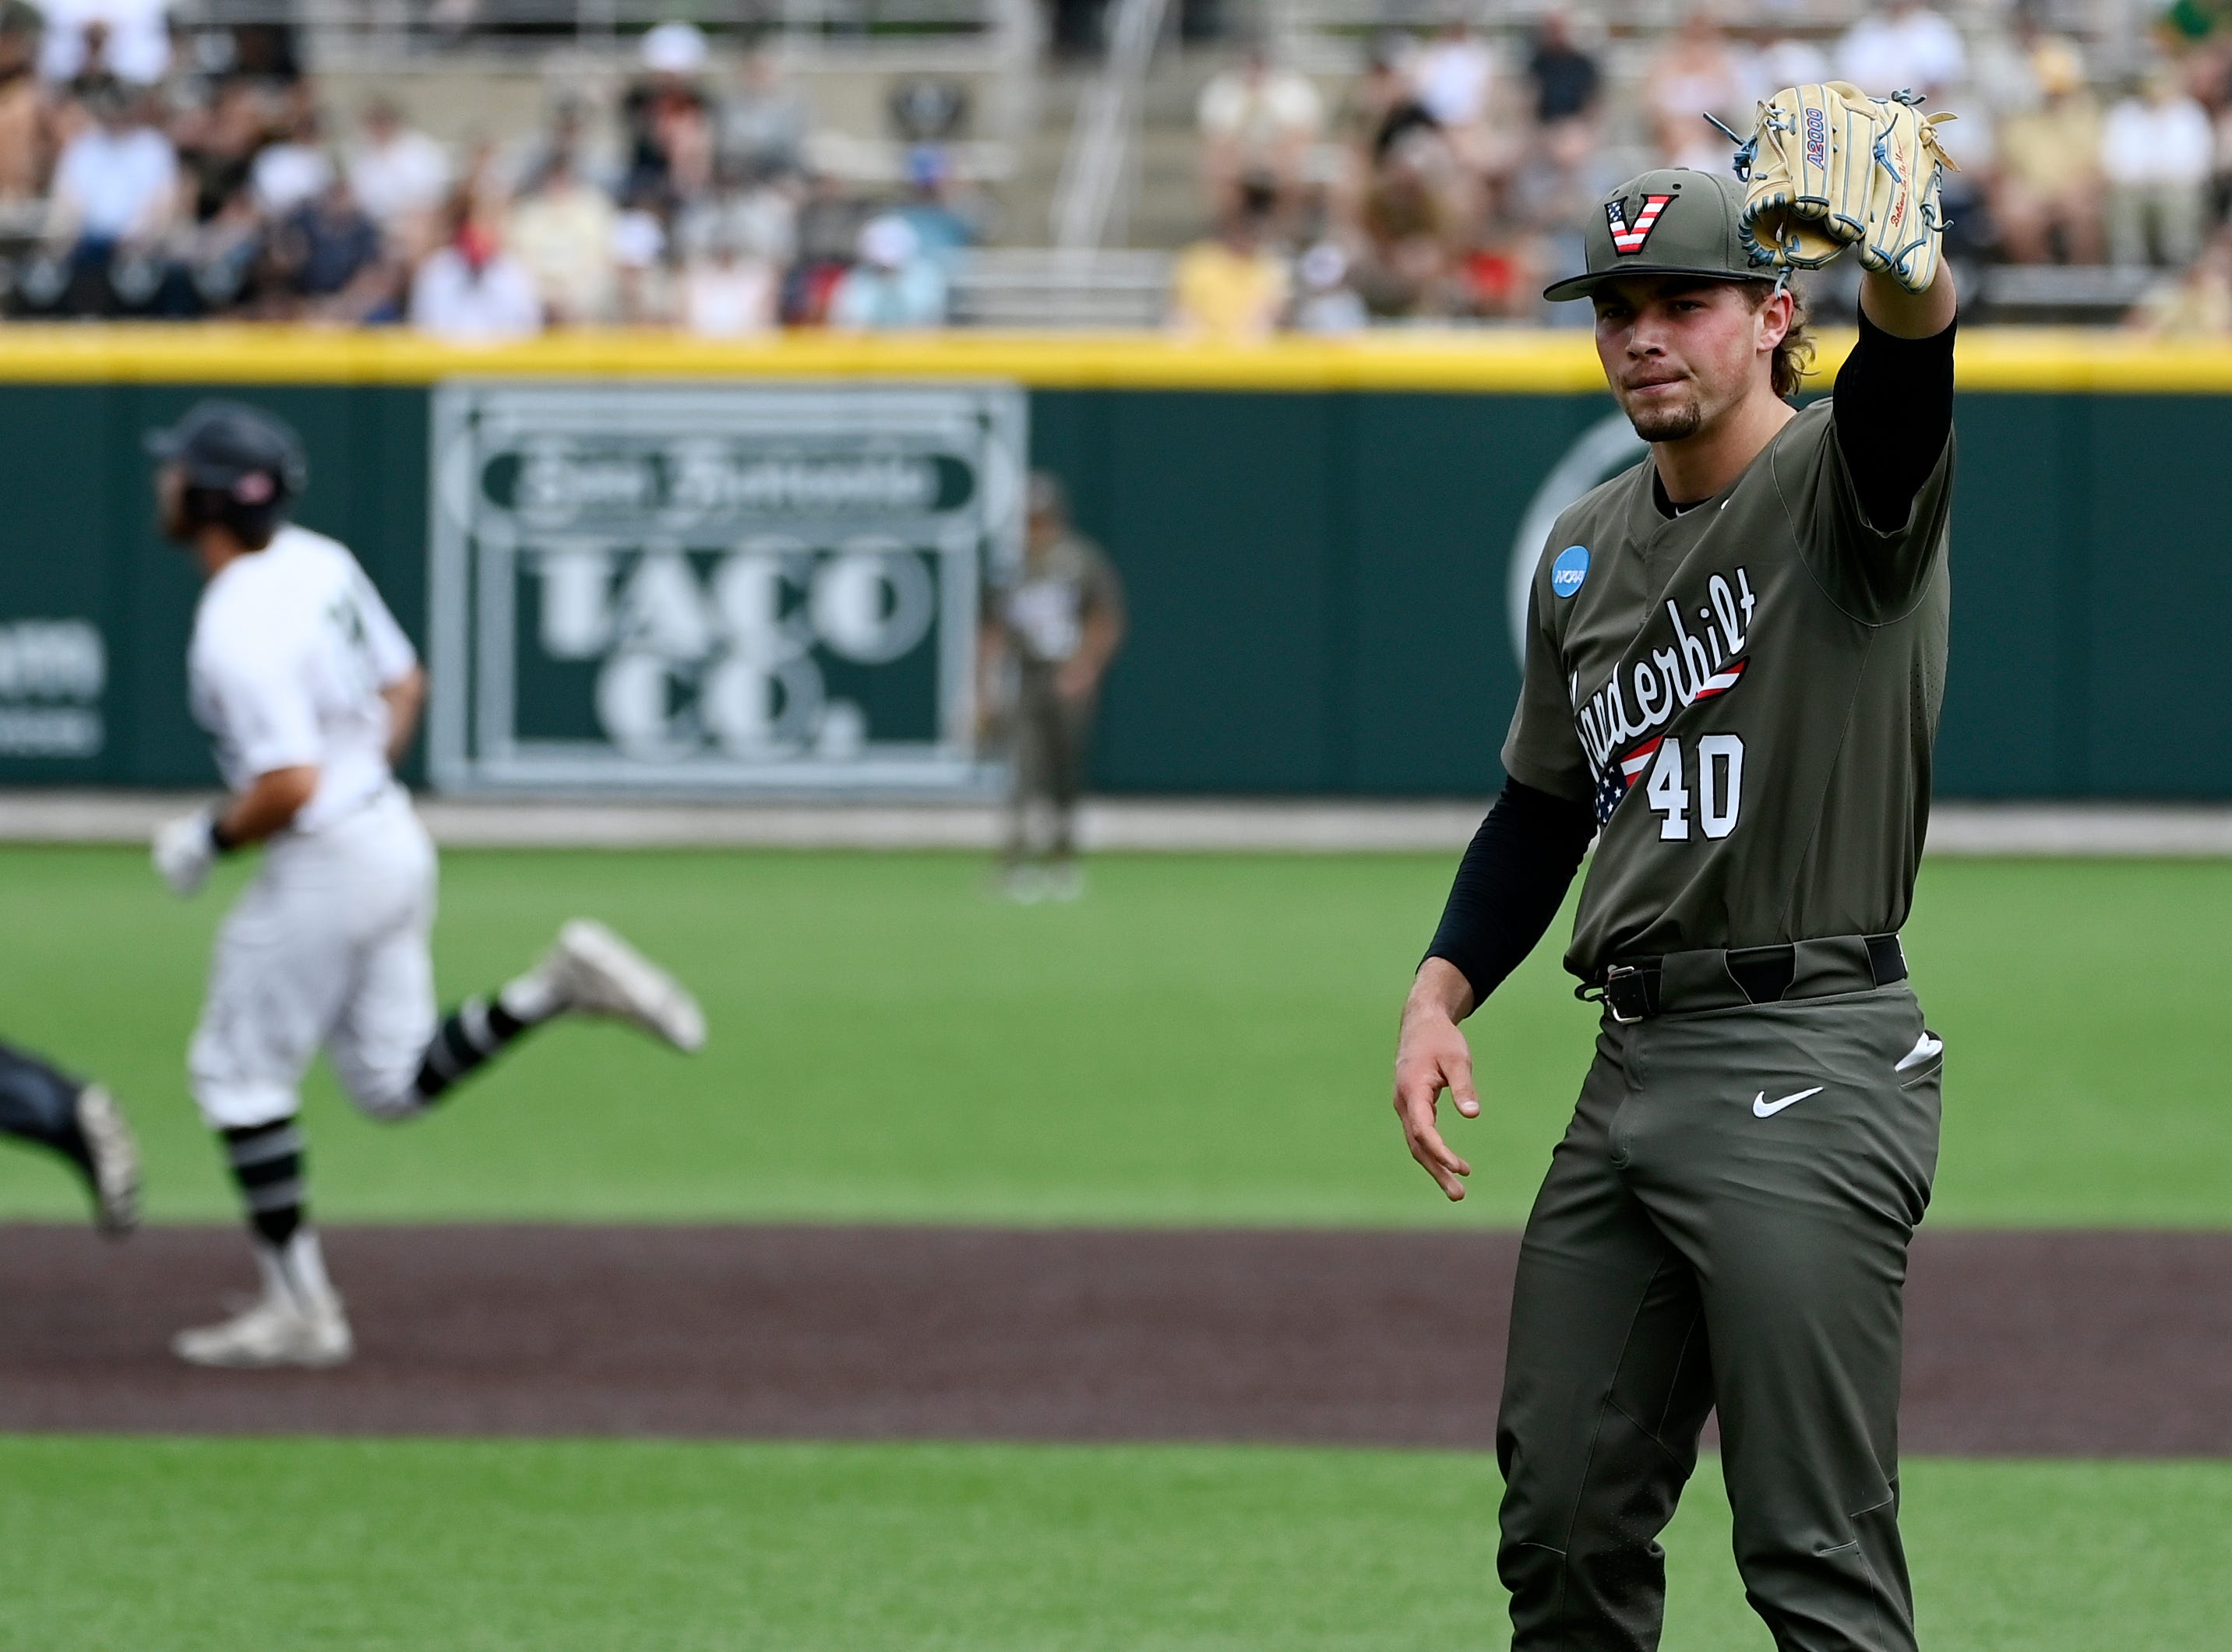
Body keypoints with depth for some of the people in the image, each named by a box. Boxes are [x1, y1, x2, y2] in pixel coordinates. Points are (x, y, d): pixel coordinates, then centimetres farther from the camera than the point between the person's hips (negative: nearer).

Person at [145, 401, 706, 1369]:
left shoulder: (236, 631, -23)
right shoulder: (320, 563, 5)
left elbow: (288, 787, -28)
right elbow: (404, 686, 16)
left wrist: (207, 840, -11)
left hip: (323, 866, -9)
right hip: (394, 842, 9)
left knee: (238, 1072, 5)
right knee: (393, 1085, 17)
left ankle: (300, 1312, 7)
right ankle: (555, 990, 1)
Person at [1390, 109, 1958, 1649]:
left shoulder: (1849, 482, -7)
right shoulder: (1585, 552, 16)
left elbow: (1914, 354, -30)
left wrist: (1898, 245, -53)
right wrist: (1440, 992, 9)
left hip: (1811, 1062, -8)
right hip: (1636, 1060, 8)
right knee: (1563, 1522, 10)